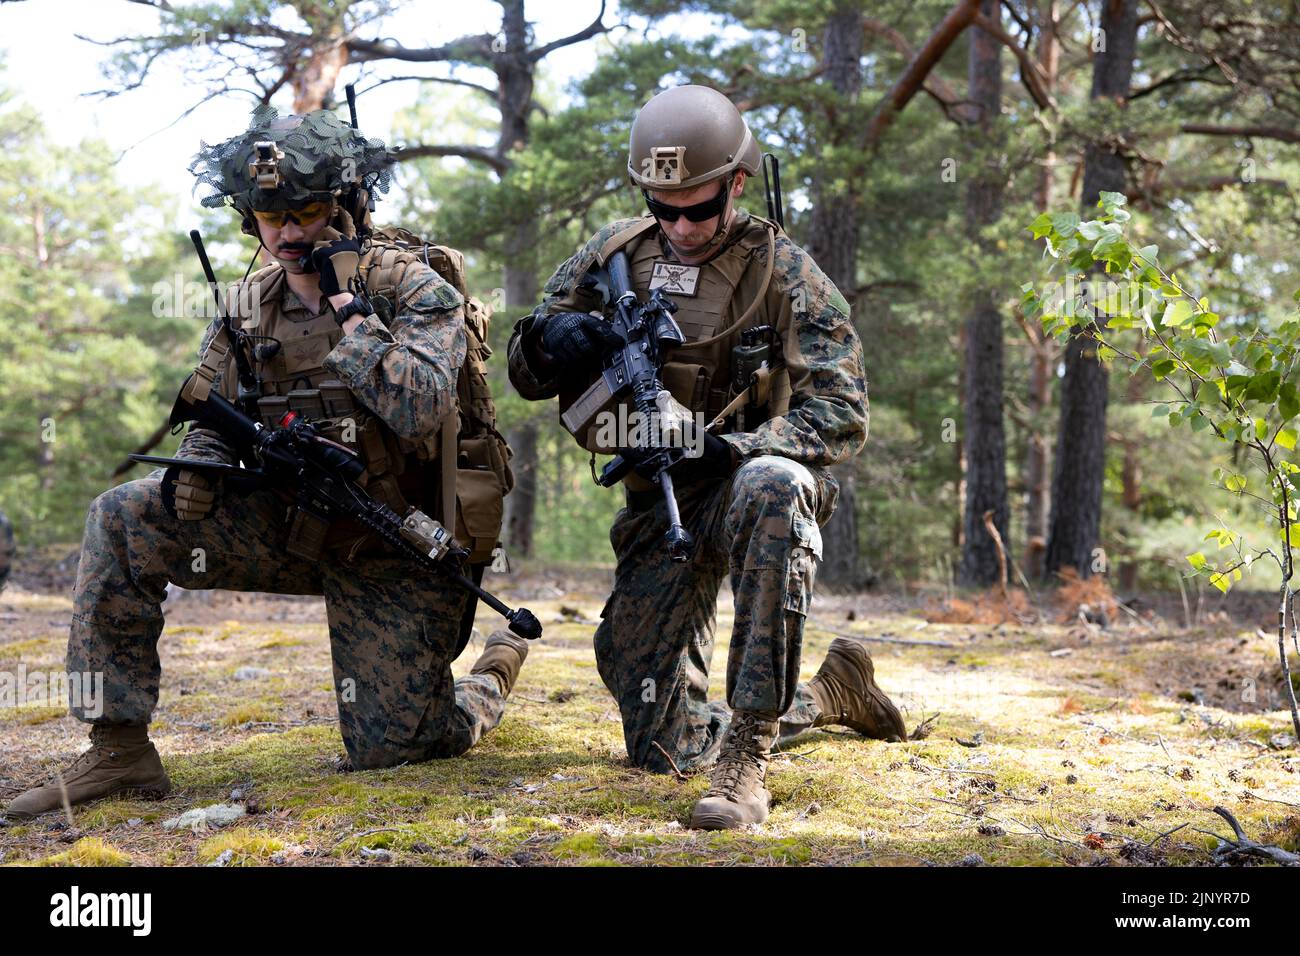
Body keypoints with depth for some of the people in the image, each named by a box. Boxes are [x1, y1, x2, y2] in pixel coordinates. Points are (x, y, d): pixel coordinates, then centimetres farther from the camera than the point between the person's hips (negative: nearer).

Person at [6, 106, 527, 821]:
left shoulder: (415, 291, -13)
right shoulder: (247, 309, 2)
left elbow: (420, 410, -29)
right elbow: (214, 419, 11)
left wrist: (346, 304, -27)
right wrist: (194, 468, -13)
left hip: (393, 554, -4)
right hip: (286, 526, 4)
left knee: (389, 751, -4)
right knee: (123, 519, -17)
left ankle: (495, 674, 32)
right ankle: (119, 752, -13)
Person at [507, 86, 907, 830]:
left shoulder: (782, 272, -9)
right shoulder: (614, 253, 3)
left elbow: (842, 417, -15)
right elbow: (526, 374, 9)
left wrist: (731, 450, -31)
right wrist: (551, 339, -16)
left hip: (746, 481, -4)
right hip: (659, 510, 4)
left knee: (772, 487, -44)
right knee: (662, 750, 1)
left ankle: (747, 753, -38)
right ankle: (830, 695, 27)